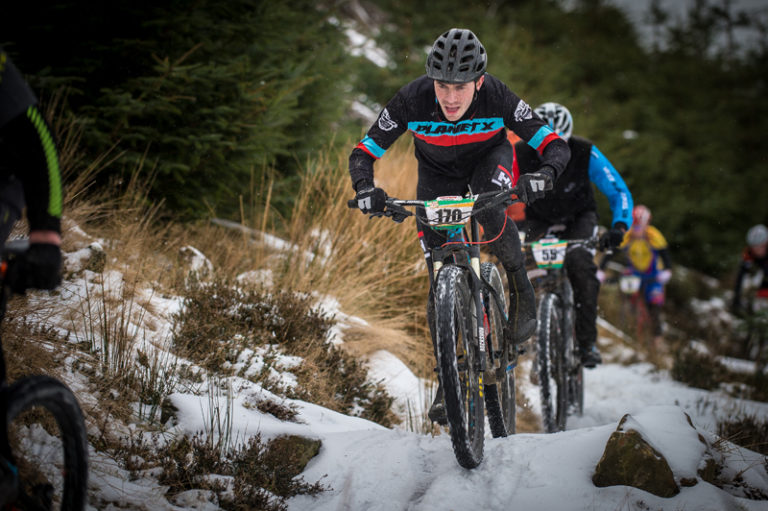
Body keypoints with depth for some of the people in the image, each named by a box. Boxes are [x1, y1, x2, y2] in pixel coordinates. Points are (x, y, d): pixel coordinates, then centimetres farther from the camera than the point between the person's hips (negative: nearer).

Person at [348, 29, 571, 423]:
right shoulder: (412, 99, -32)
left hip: (488, 158, -1)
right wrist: (365, 189, -44)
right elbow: (364, 152, -24)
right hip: (438, 174, 1)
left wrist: (543, 175, -51)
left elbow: (555, 145, -30)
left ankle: (520, 287, -12)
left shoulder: (497, 97, -33)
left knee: (488, 207, -38)